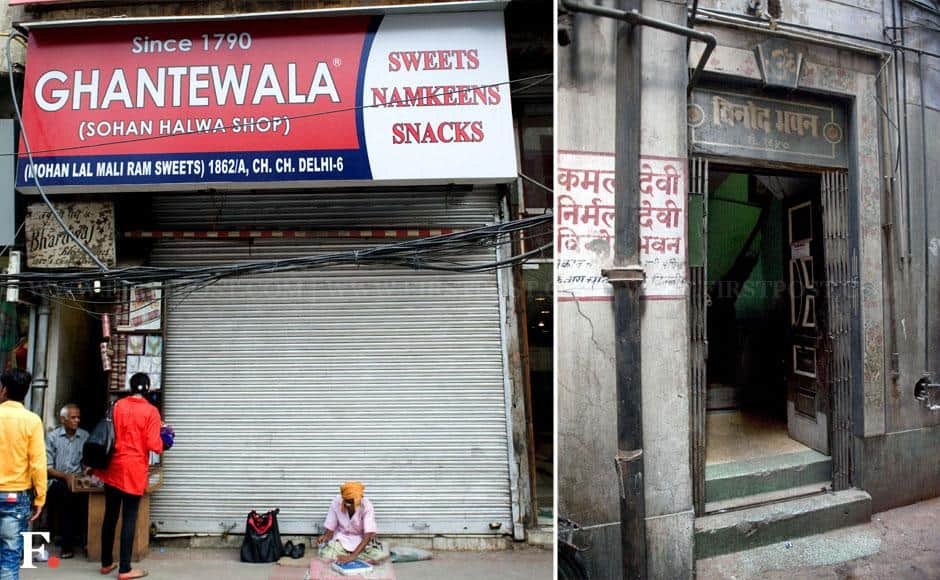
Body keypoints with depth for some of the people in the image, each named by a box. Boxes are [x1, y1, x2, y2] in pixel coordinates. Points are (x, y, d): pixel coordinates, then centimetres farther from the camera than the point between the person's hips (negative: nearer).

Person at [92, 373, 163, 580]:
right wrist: (163, 442, 7)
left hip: (113, 467, 5)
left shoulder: (117, 405, 5)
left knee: (110, 515, 14)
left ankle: (106, 563, 26)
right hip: (134, 470, -5)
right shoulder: (151, 411, -9)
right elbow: (153, 445, -13)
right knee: (129, 519, 0)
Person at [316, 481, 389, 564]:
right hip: (341, 538, 0)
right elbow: (330, 528, -10)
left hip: (361, 539, 0)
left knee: (382, 554, -26)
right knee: (325, 555, -29)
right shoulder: (336, 503, -20)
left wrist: (352, 556, -41)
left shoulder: (366, 506, -25)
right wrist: (325, 537, -33)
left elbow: (368, 535, -30)